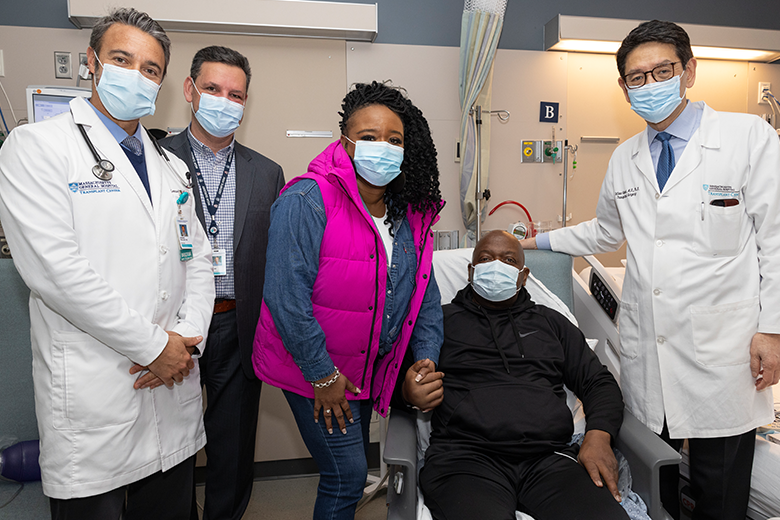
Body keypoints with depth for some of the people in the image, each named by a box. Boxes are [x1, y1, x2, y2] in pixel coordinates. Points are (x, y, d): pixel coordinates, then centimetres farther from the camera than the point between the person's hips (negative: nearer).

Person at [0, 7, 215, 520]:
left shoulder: (172, 168, 14)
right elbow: (54, 270, -17)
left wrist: (188, 337, -5)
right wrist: (152, 345, -15)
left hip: (174, 388, 6)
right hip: (92, 399, -5)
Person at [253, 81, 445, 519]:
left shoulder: (412, 213, 0)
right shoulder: (307, 202, -21)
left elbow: (424, 295, 5)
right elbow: (287, 297, -25)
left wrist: (426, 361, -5)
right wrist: (323, 376, -20)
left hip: (369, 370, 7)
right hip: (314, 372, -7)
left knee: (355, 466, 21)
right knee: (347, 475, 0)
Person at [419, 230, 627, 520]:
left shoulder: (551, 322, 24)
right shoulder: (442, 320, 14)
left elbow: (599, 382, 21)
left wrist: (598, 436, 0)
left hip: (549, 460, 4)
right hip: (466, 460, -3)